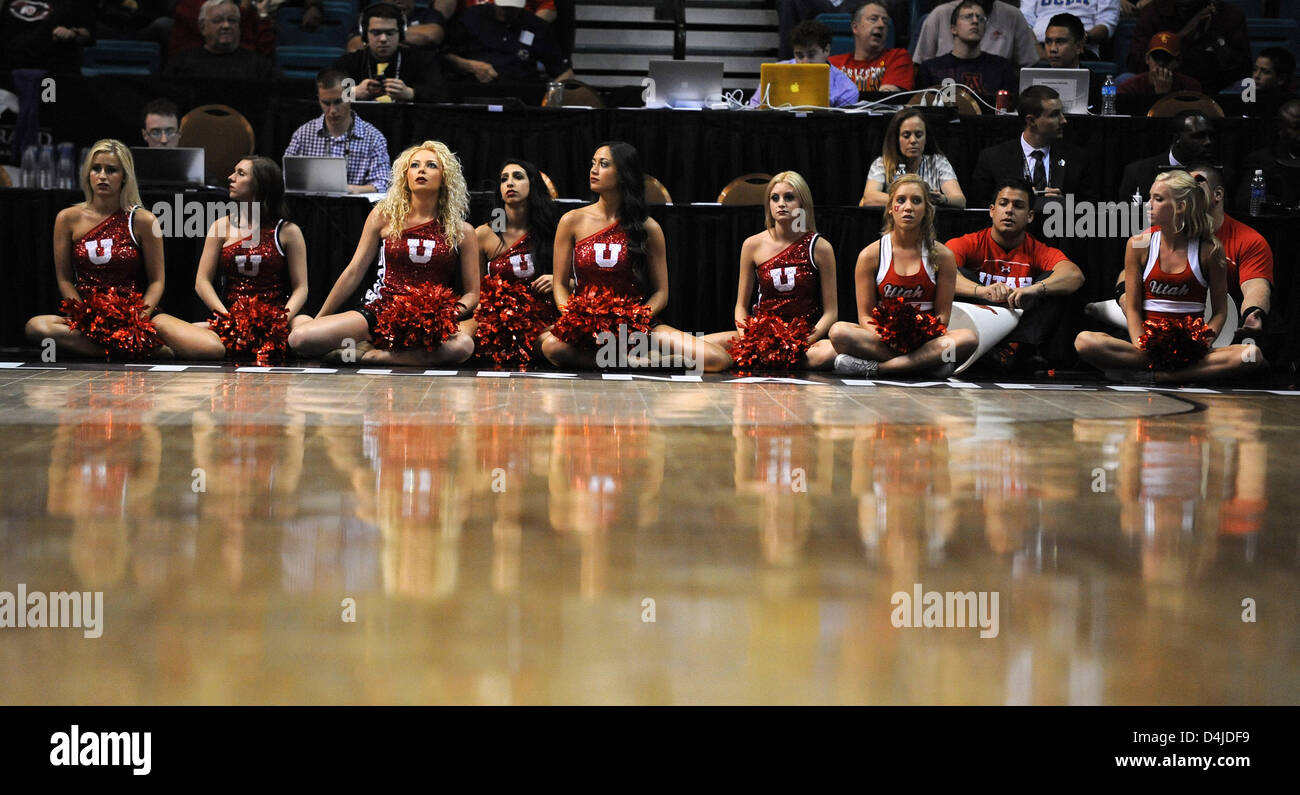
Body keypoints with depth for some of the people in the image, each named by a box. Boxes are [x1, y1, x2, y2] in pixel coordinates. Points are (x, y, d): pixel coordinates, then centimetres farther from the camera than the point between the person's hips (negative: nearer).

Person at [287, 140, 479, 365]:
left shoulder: (462, 232, 7)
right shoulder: (384, 216, 9)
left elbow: (472, 292, 8)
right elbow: (353, 273, 11)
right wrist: (320, 319, 10)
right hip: (380, 312, 0)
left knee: (462, 345, -39)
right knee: (300, 338, -23)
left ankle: (367, 354, -19)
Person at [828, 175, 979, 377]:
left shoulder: (942, 256, 5)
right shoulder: (870, 256, 3)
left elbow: (942, 315, 3)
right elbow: (865, 316, 1)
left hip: (925, 340, 1)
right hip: (881, 338, -1)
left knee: (968, 338, -32)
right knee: (838, 332, -30)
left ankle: (874, 368, -31)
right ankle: (928, 362, -29)